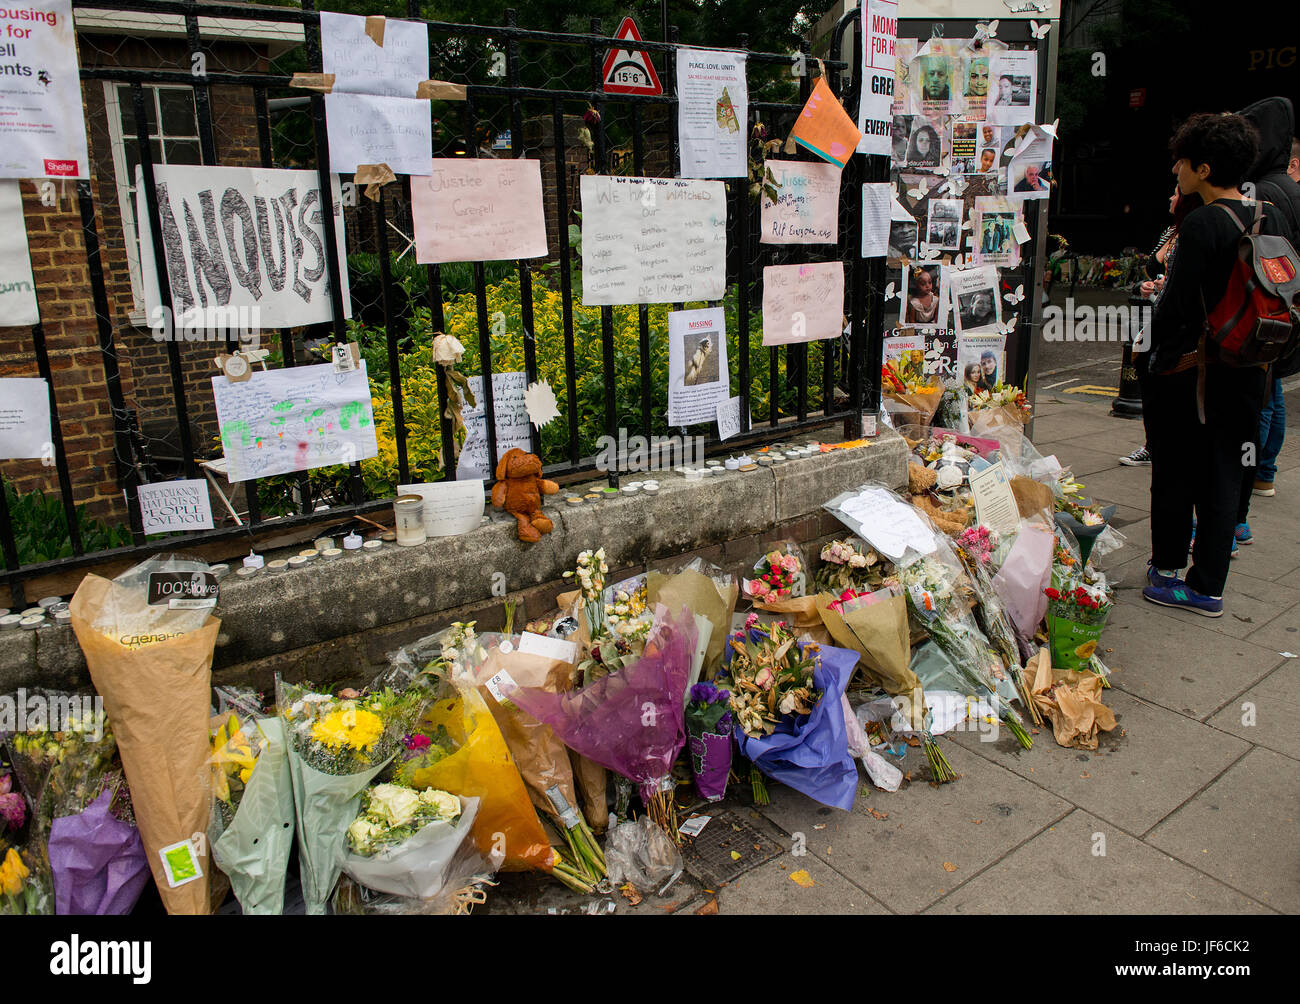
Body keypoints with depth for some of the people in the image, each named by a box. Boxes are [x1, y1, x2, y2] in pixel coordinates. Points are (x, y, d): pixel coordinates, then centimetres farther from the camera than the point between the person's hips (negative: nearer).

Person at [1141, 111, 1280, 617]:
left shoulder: (1201, 224, -16)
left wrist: (1158, 353, -5)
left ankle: (1168, 569, 21)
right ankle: (1208, 586, 18)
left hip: (1188, 368, -7)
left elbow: (1178, 304, -18)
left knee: (1175, 473, 8)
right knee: (1222, 474, 11)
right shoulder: (1268, 219, 6)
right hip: (1243, 371, 7)